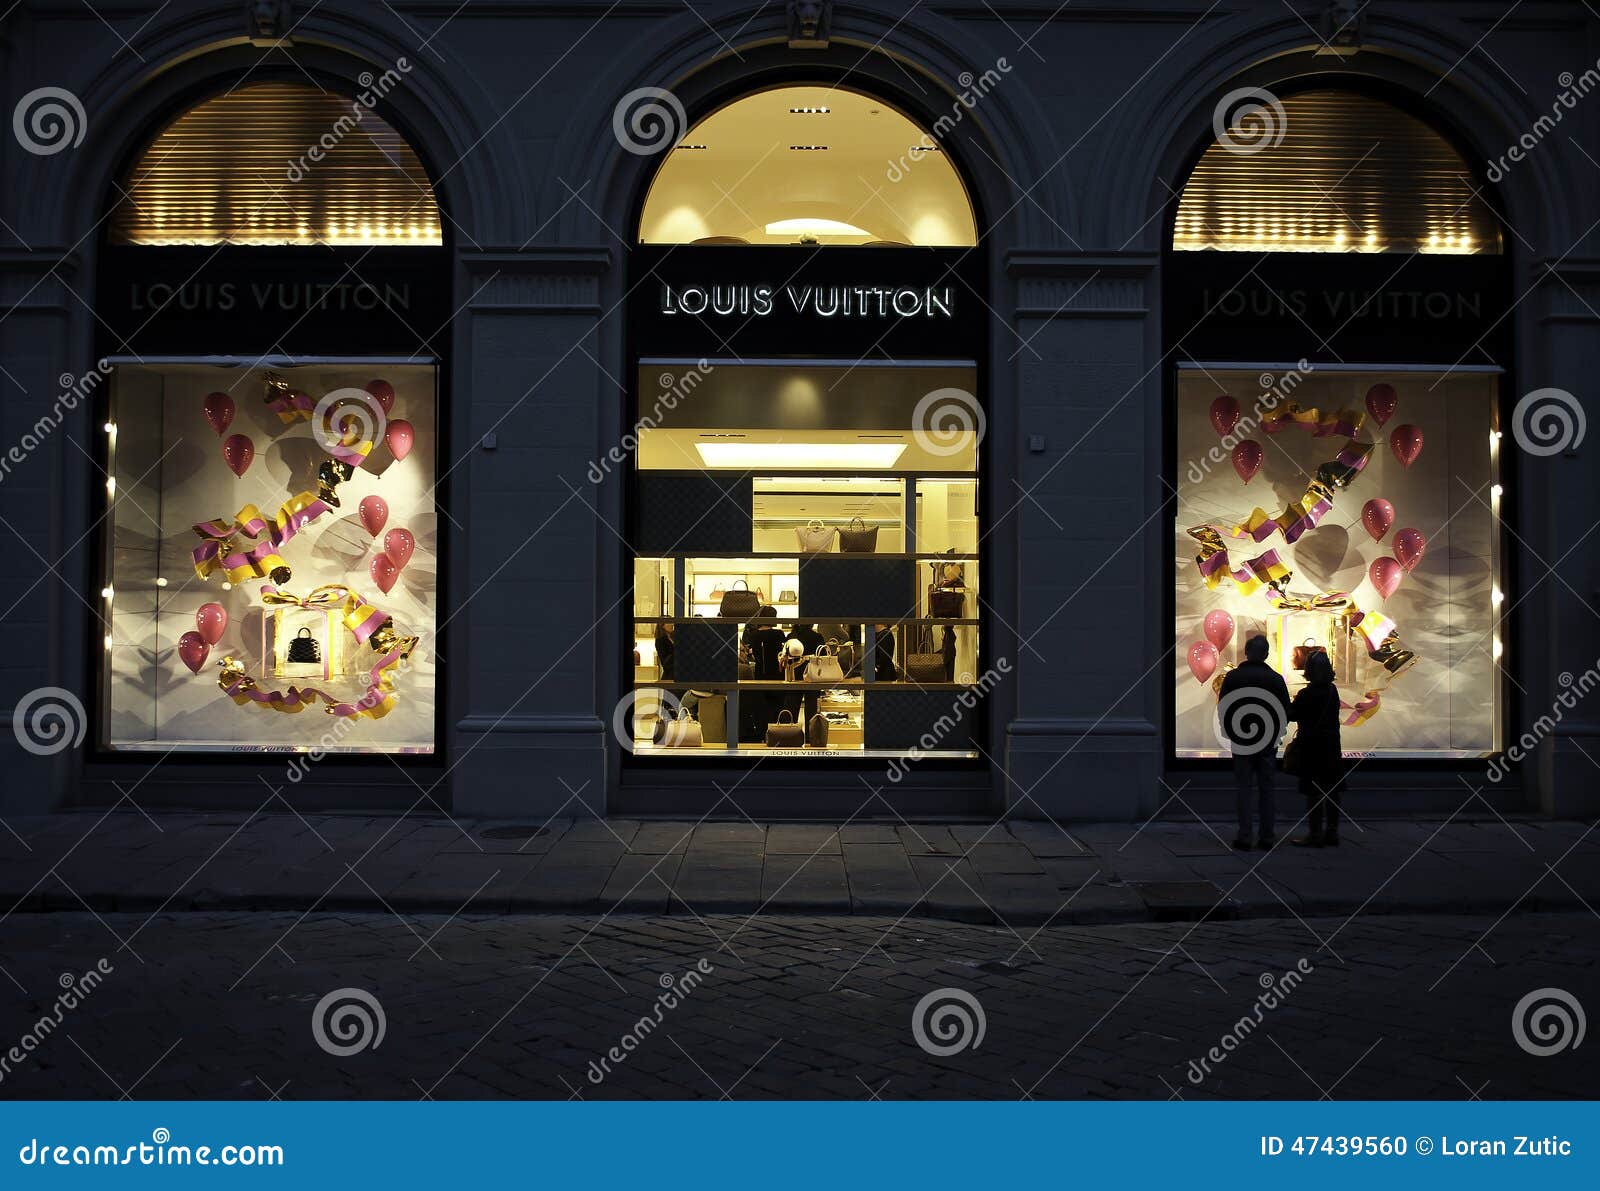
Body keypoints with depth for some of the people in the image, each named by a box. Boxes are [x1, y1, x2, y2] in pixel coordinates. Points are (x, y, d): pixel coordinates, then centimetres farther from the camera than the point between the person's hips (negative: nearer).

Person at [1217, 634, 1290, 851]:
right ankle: (1266, 837, 7)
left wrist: (1231, 732, 12)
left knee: (1242, 788, 3)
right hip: (1268, 743, 1)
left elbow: (1222, 708, -3)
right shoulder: (1276, 679, -4)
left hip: (1240, 742, -1)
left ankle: (1244, 837, -1)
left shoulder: (1233, 677, -6)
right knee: (1266, 788, 8)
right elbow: (1287, 712, 0)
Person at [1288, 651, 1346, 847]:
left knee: (1313, 792, -2)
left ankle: (1315, 834, -1)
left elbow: (1291, 714, -11)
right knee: (1331, 791, 10)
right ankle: (1331, 832, 16)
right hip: (1332, 747, 7)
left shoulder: (1307, 694, -18)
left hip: (1312, 748, -7)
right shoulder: (1333, 691, 4)